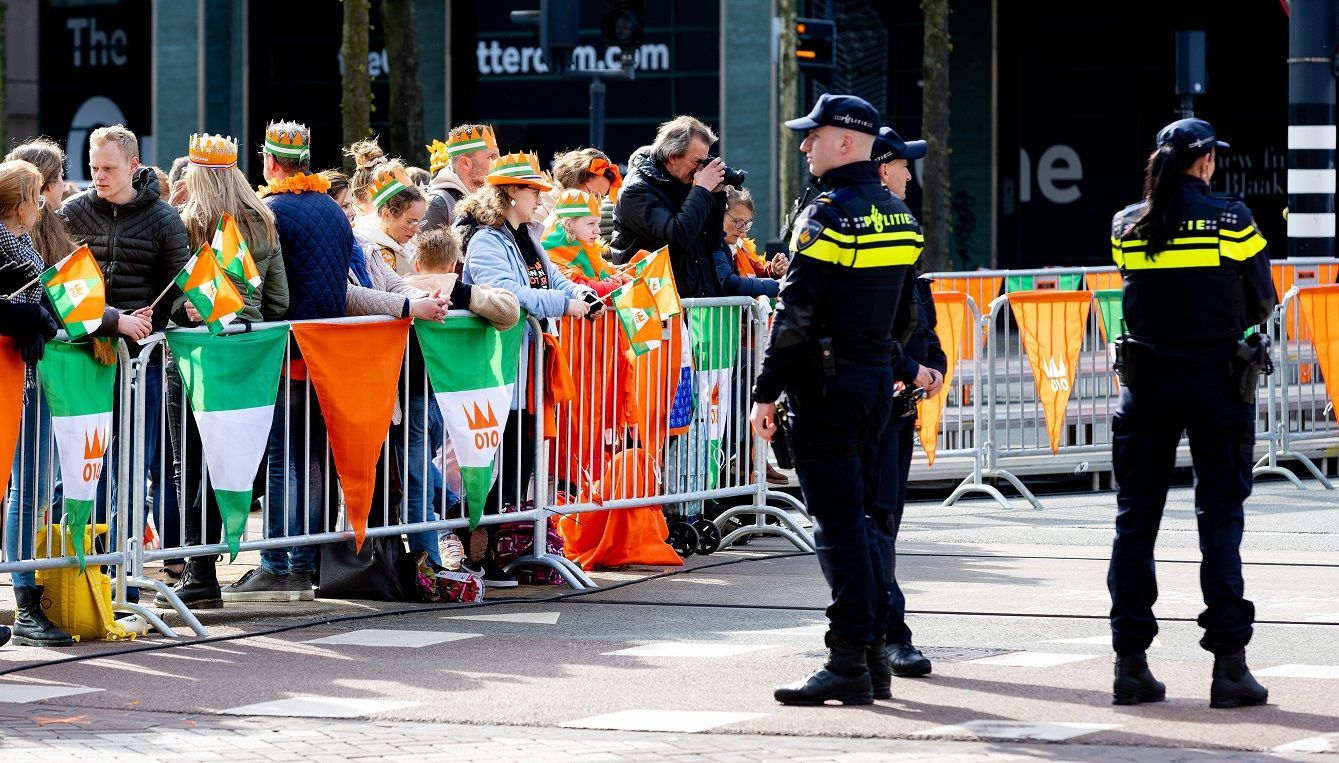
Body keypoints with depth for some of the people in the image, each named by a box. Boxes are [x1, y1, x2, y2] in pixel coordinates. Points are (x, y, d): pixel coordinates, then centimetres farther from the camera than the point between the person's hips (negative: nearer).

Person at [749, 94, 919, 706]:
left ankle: (848, 664, -10)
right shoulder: (897, 215, 12)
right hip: (877, 380, 8)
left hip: (826, 383, -8)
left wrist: (767, 393, -14)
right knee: (861, 521, 14)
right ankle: (872, 650, 16)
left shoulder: (828, 214, -15)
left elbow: (795, 315, -17)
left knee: (838, 525, -8)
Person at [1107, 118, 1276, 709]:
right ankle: (1229, 665, -4)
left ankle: (1130, 663, 5)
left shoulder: (1127, 226, 3)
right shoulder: (1232, 220, -5)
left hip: (1145, 383, 2)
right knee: (1220, 517, 1)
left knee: (1135, 520, 7)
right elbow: (1261, 305, 1)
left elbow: (1137, 295, 10)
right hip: (1216, 382, -2)